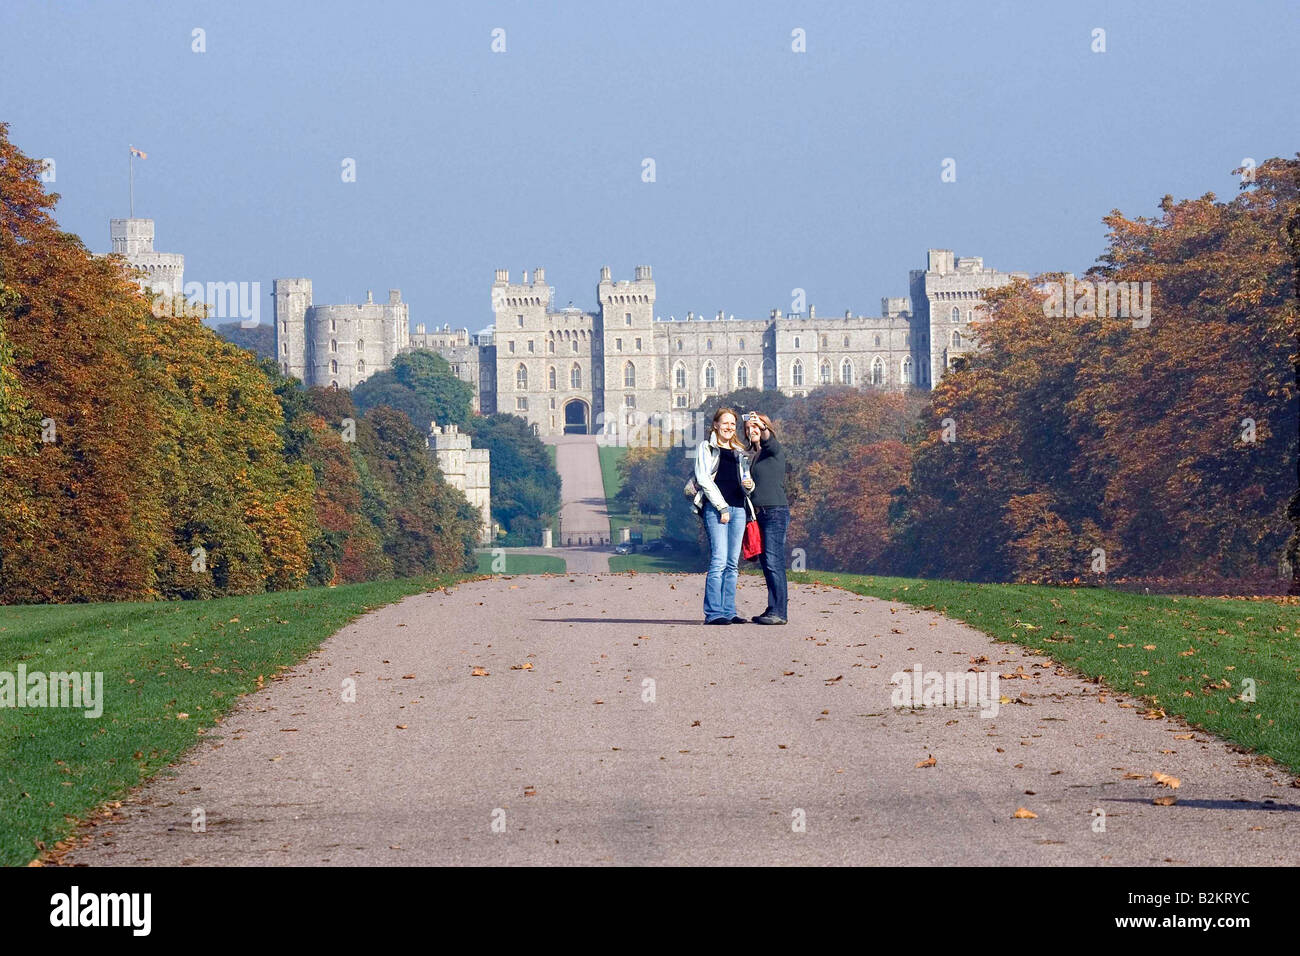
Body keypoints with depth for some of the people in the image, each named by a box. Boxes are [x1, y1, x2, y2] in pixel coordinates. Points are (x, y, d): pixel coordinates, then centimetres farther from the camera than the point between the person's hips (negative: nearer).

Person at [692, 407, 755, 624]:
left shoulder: (739, 452, 22)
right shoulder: (706, 448, 6)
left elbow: (745, 478, 26)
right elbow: (704, 480, -3)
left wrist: (749, 484, 0)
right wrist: (722, 507, -11)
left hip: (738, 508, 6)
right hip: (715, 508, -6)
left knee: (733, 564, 4)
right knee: (719, 561, -14)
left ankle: (728, 612, 6)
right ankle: (713, 613, -15)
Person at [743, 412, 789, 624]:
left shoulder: (775, 450, -2)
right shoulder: (750, 455, 18)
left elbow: (768, 440, -25)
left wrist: (761, 426, -45)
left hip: (776, 512, -7)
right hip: (758, 513, 7)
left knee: (774, 562, -12)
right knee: (766, 563, 7)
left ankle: (779, 612, -13)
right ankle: (774, 609, 10)